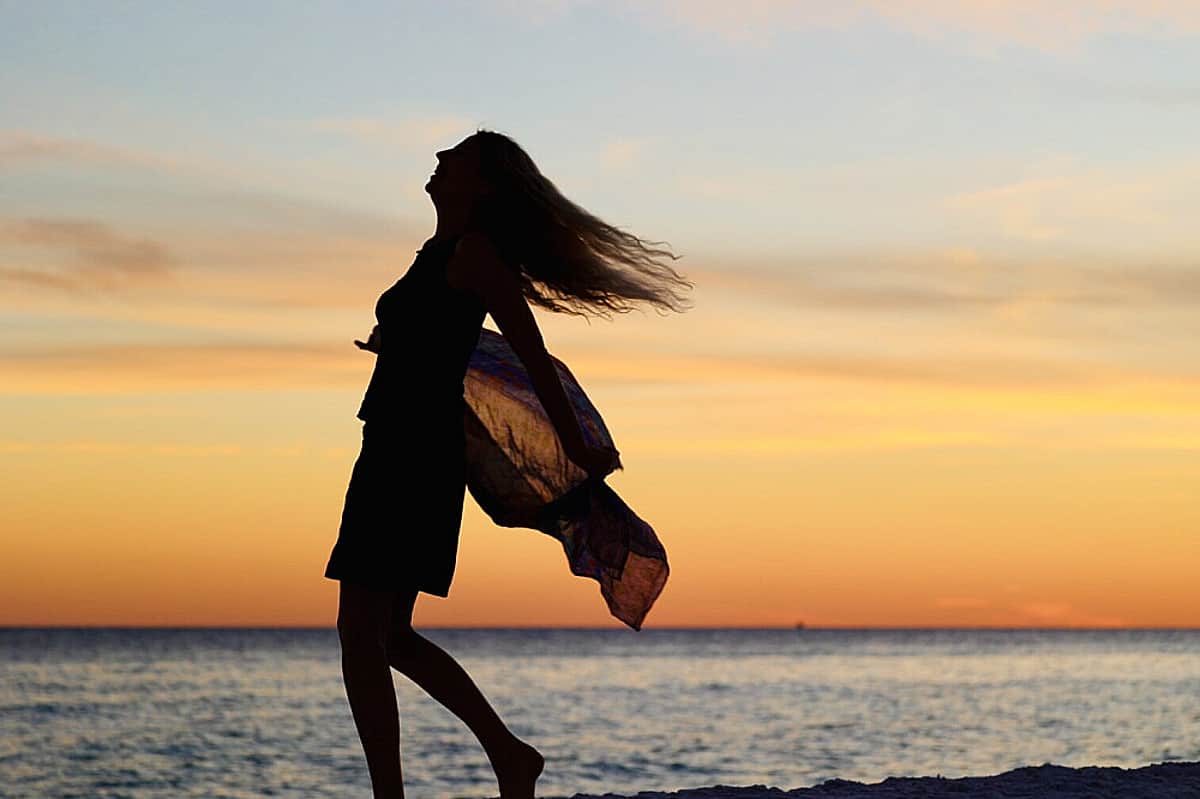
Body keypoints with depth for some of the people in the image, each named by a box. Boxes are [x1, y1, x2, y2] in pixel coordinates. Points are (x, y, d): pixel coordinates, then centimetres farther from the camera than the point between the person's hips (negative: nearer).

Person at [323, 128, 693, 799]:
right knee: (390, 636, 15)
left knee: (362, 635, -9)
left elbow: (533, 353, -12)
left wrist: (578, 452, -10)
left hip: (412, 456, -10)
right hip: (399, 451, 10)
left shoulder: (474, 252, -10)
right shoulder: (441, 252, 16)